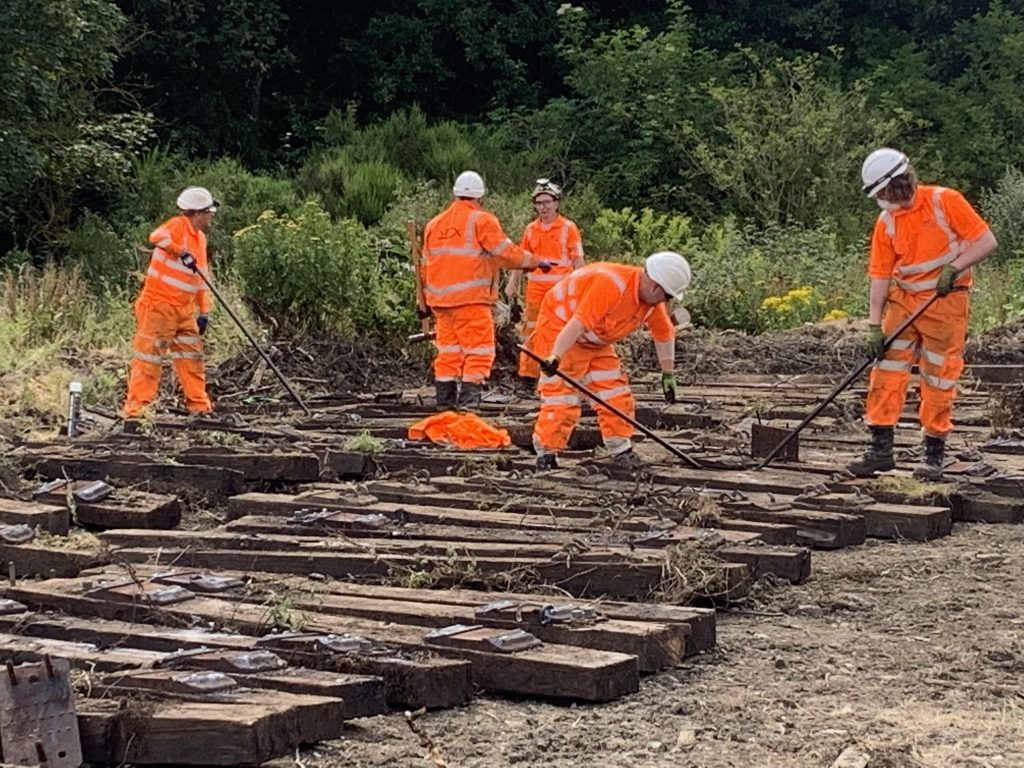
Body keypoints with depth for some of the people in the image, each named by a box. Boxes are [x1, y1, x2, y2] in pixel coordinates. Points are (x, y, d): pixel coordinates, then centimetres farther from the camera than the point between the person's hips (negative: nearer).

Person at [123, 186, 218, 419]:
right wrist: (182, 252, -36)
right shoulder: (178, 225, -9)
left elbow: (202, 278, 19)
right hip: (159, 306, -8)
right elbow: (157, 237, -31)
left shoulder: (200, 238, 15)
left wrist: (204, 311, 14)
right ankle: (135, 406, -4)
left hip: (185, 309, 8)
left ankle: (199, 404, 18)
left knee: (191, 356, 11)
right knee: (149, 356, -6)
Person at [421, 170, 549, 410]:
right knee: (478, 348, -4)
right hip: (470, 298, -7)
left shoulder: (434, 224, 16)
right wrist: (535, 262, 7)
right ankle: (469, 396, -13)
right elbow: (506, 253, -7)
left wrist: (426, 298, 26)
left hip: (440, 298, 7)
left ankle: (445, 397, 15)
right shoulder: (481, 221, -5)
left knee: (448, 347, 14)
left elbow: (426, 263, 19)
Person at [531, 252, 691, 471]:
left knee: (616, 394, 4)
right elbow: (578, 323, -40)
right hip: (560, 331, -9)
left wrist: (668, 374, 17)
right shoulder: (612, 284, -33)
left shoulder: (652, 298, -4)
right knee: (562, 395, -14)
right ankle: (546, 455, -6)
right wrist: (555, 357, -46)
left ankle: (621, 451, 12)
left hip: (596, 342, 9)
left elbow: (664, 333, 12)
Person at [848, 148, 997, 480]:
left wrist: (953, 268, -20)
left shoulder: (945, 202, -10)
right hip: (903, 301, 4)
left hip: (945, 302, -4)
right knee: (887, 370, -2)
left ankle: (934, 453, 9)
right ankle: (881, 448, 3)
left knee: (939, 378, -1)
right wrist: (874, 325, -3)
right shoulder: (886, 223, 2)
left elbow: (986, 241, -10)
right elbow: (879, 275, 2)